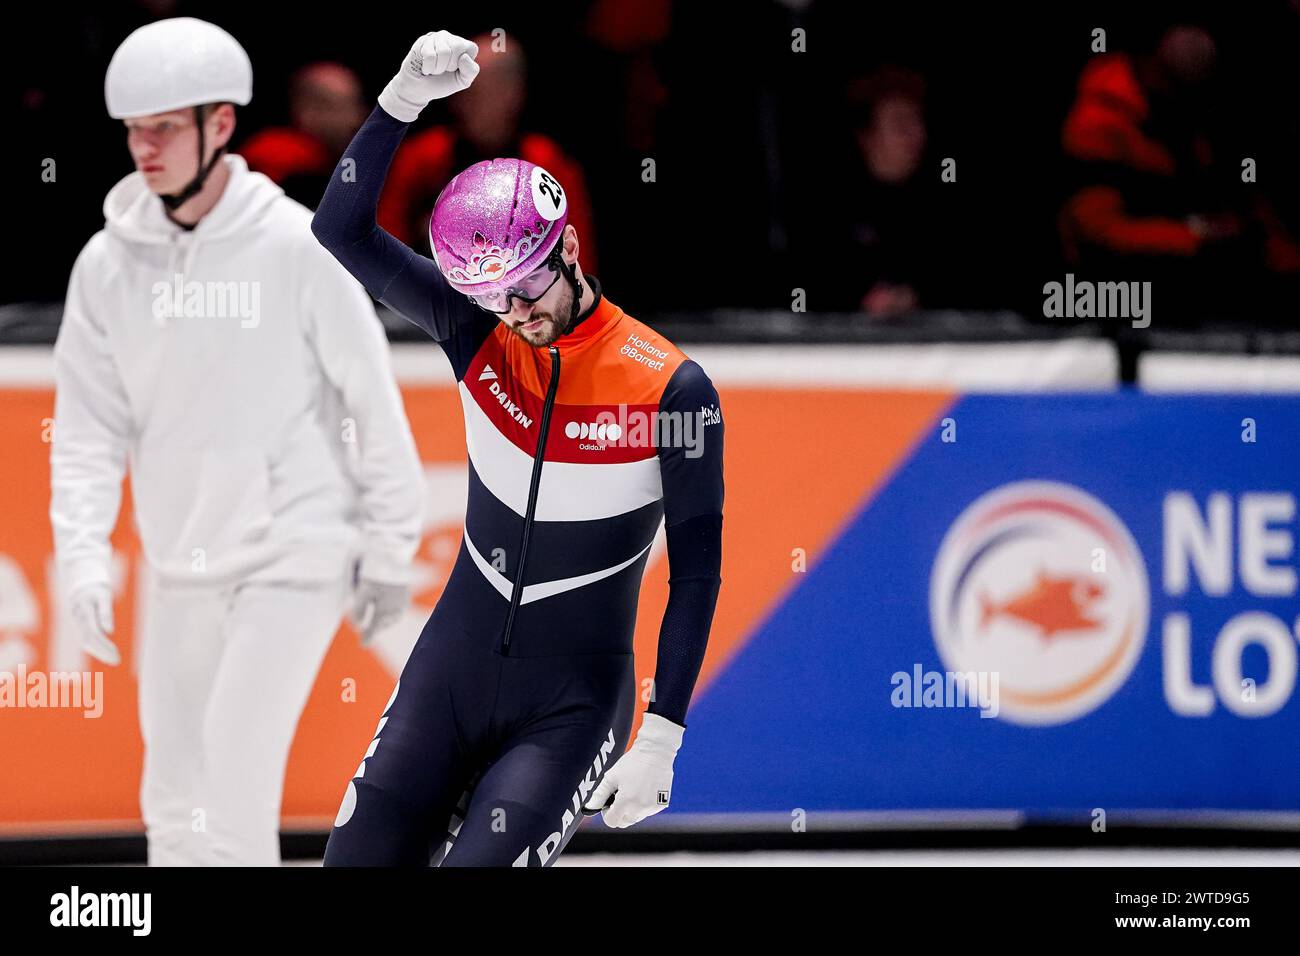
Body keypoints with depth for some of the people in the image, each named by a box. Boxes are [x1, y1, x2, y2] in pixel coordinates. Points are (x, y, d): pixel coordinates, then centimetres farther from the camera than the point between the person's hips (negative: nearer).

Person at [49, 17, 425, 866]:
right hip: (181, 567, 5)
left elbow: (373, 400, -5)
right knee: (174, 794, 8)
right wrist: (84, 559, -8)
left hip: (296, 557, -5)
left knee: (235, 766, -15)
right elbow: (90, 427, 3)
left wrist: (388, 550, -3)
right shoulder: (109, 263, 0)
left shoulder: (295, 247, -11)